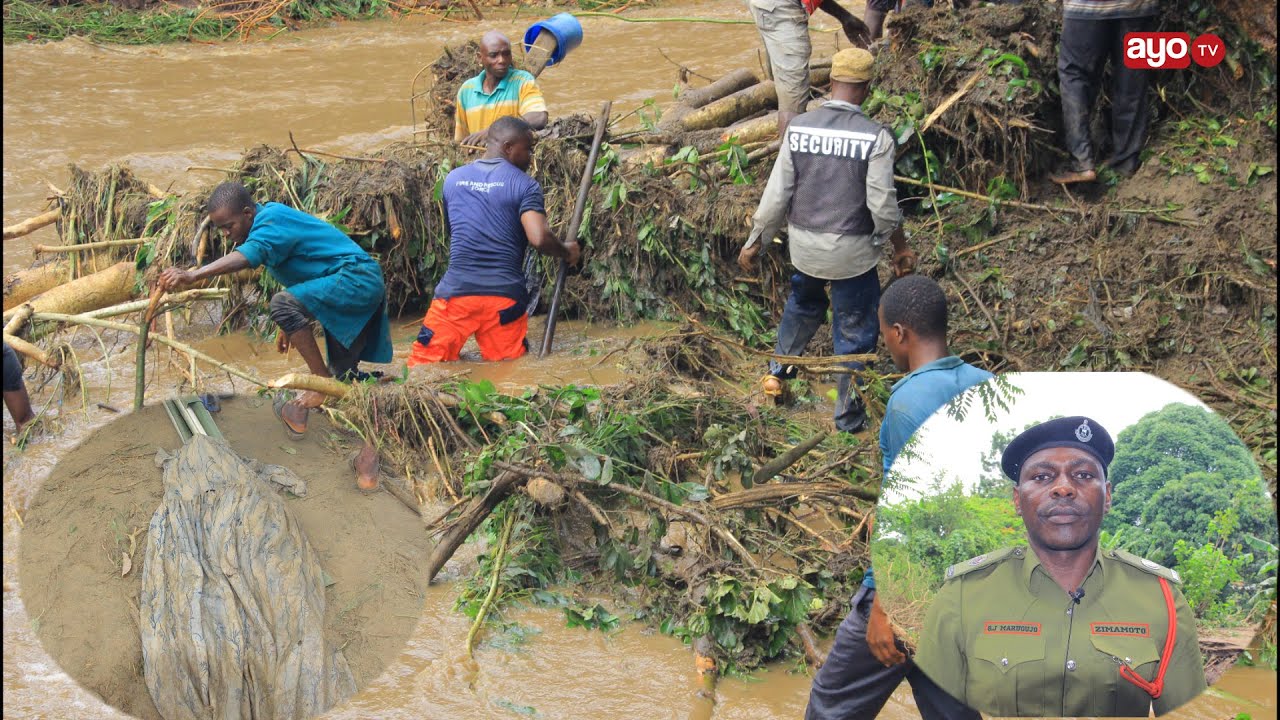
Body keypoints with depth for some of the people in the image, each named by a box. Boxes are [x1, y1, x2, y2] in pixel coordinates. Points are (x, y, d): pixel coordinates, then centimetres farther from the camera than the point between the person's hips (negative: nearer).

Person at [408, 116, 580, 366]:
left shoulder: (453, 178, 13)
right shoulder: (525, 185, -1)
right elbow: (539, 239, -14)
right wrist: (566, 251, 5)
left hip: (456, 290, 2)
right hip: (504, 294, -2)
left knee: (422, 365, 1)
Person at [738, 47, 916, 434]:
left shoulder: (799, 127, -9)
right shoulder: (875, 137, -18)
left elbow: (777, 193, -4)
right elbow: (883, 204, -14)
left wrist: (755, 242, 7)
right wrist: (901, 247, 2)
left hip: (804, 245, 4)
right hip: (853, 251, -3)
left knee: (803, 304, 33)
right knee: (854, 330, 13)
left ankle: (778, 370, 46)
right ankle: (847, 416, 22)